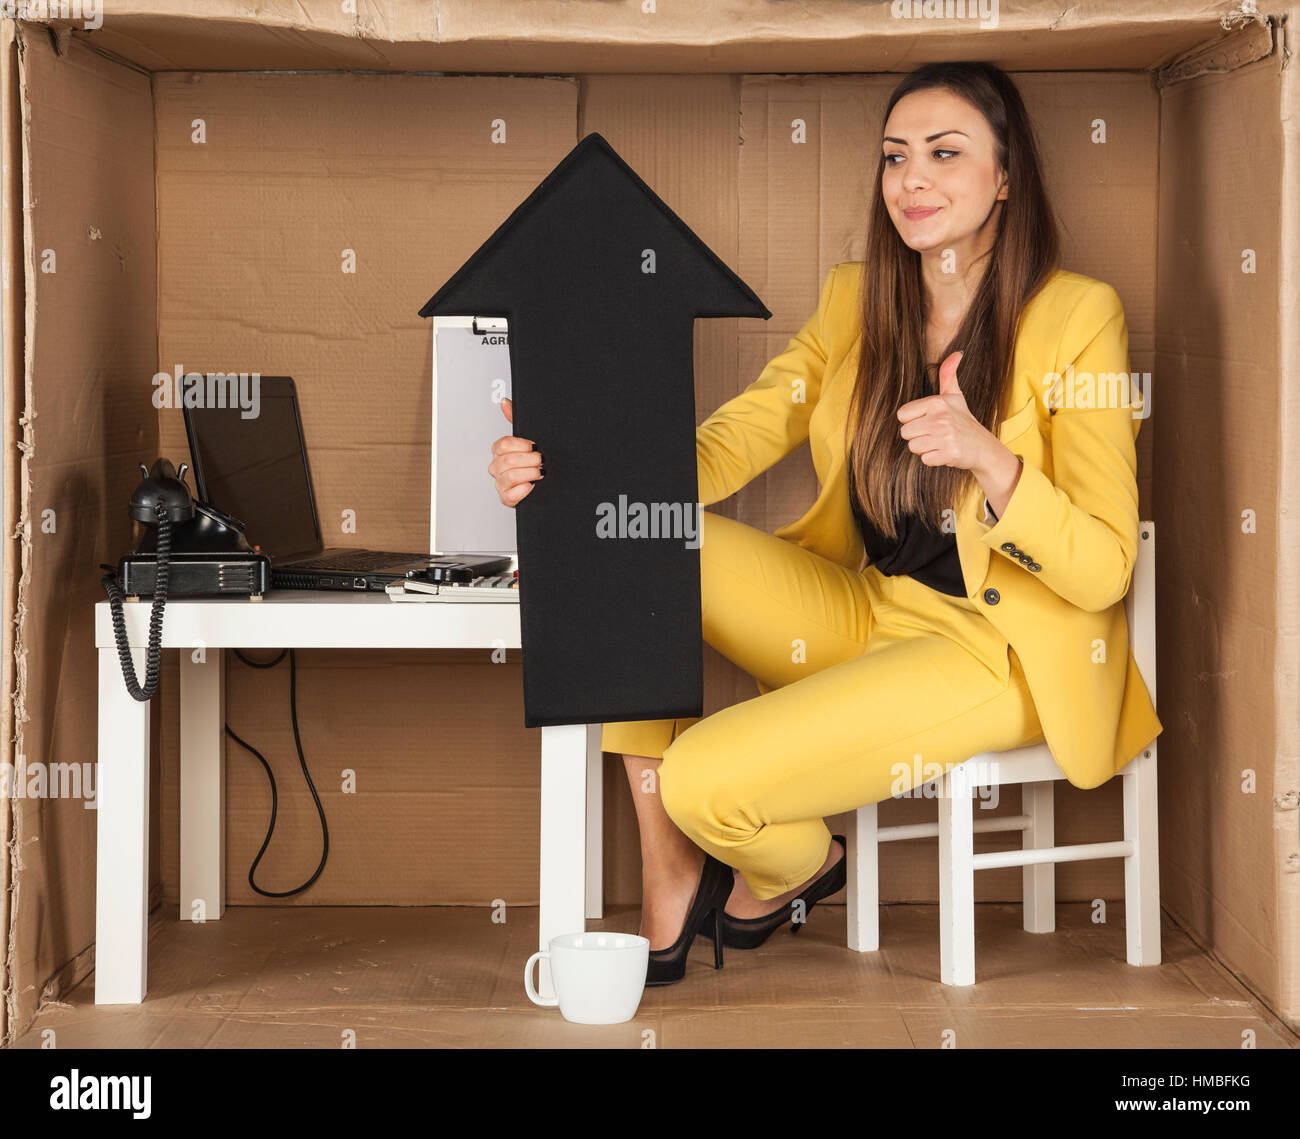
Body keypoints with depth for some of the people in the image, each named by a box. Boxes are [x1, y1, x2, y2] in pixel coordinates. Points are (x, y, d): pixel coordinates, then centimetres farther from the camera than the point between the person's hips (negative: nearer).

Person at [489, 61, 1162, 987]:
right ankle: (670, 882, -6)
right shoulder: (856, 300, 6)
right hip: (859, 609, 6)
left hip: (998, 652, -6)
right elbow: (724, 445, -4)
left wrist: (988, 460, -34)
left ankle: (798, 867, 17)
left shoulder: (1078, 317, -12)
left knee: (704, 778, -24)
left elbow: (1103, 572, -15)